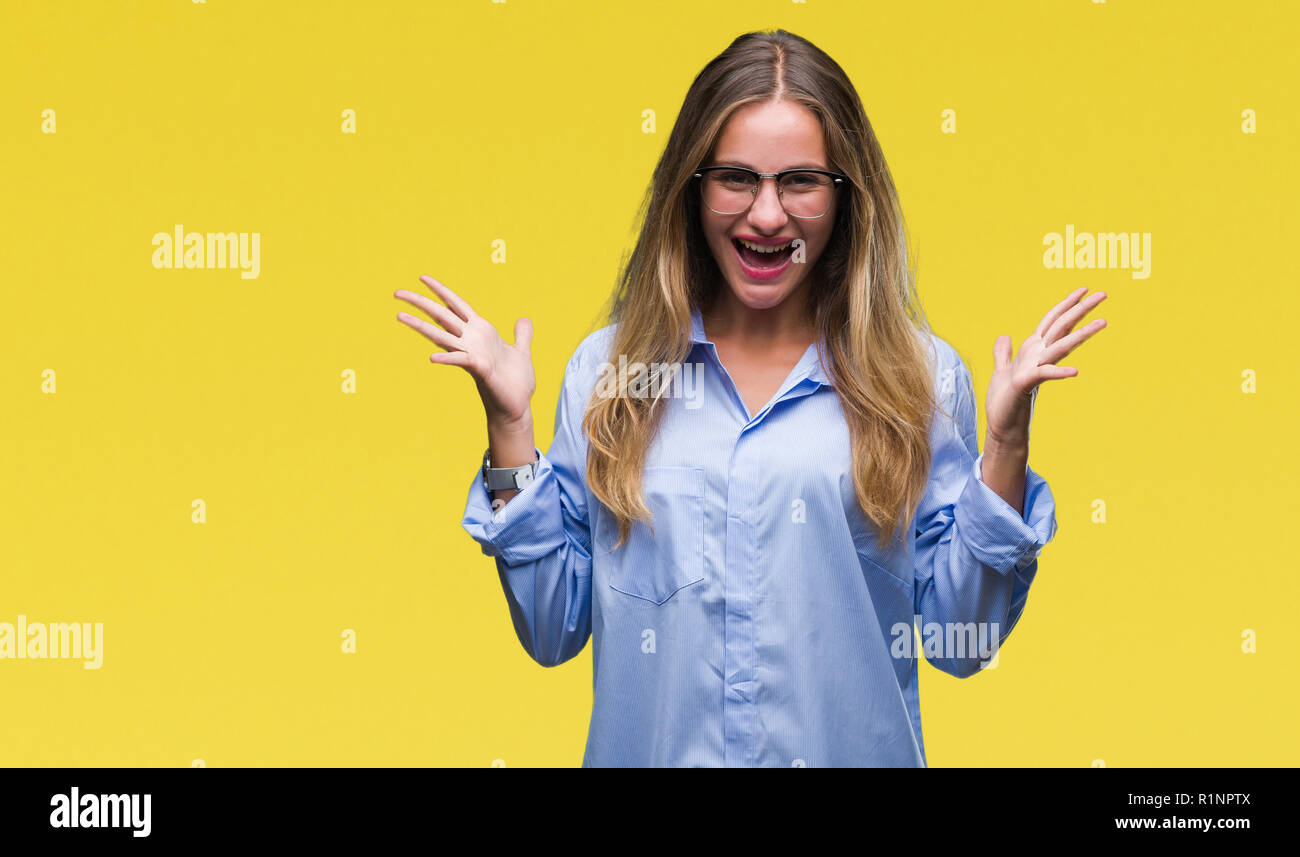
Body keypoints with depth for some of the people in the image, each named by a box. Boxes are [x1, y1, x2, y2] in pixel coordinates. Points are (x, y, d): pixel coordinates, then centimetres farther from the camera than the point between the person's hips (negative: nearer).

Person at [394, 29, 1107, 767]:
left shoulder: (921, 376, -3)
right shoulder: (609, 369, -1)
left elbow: (961, 644, -3)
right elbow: (553, 631, 0)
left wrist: (1006, 445, -12)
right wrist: (510, 425, -7)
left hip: (851, 749, 0)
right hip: (649, 748, 1)